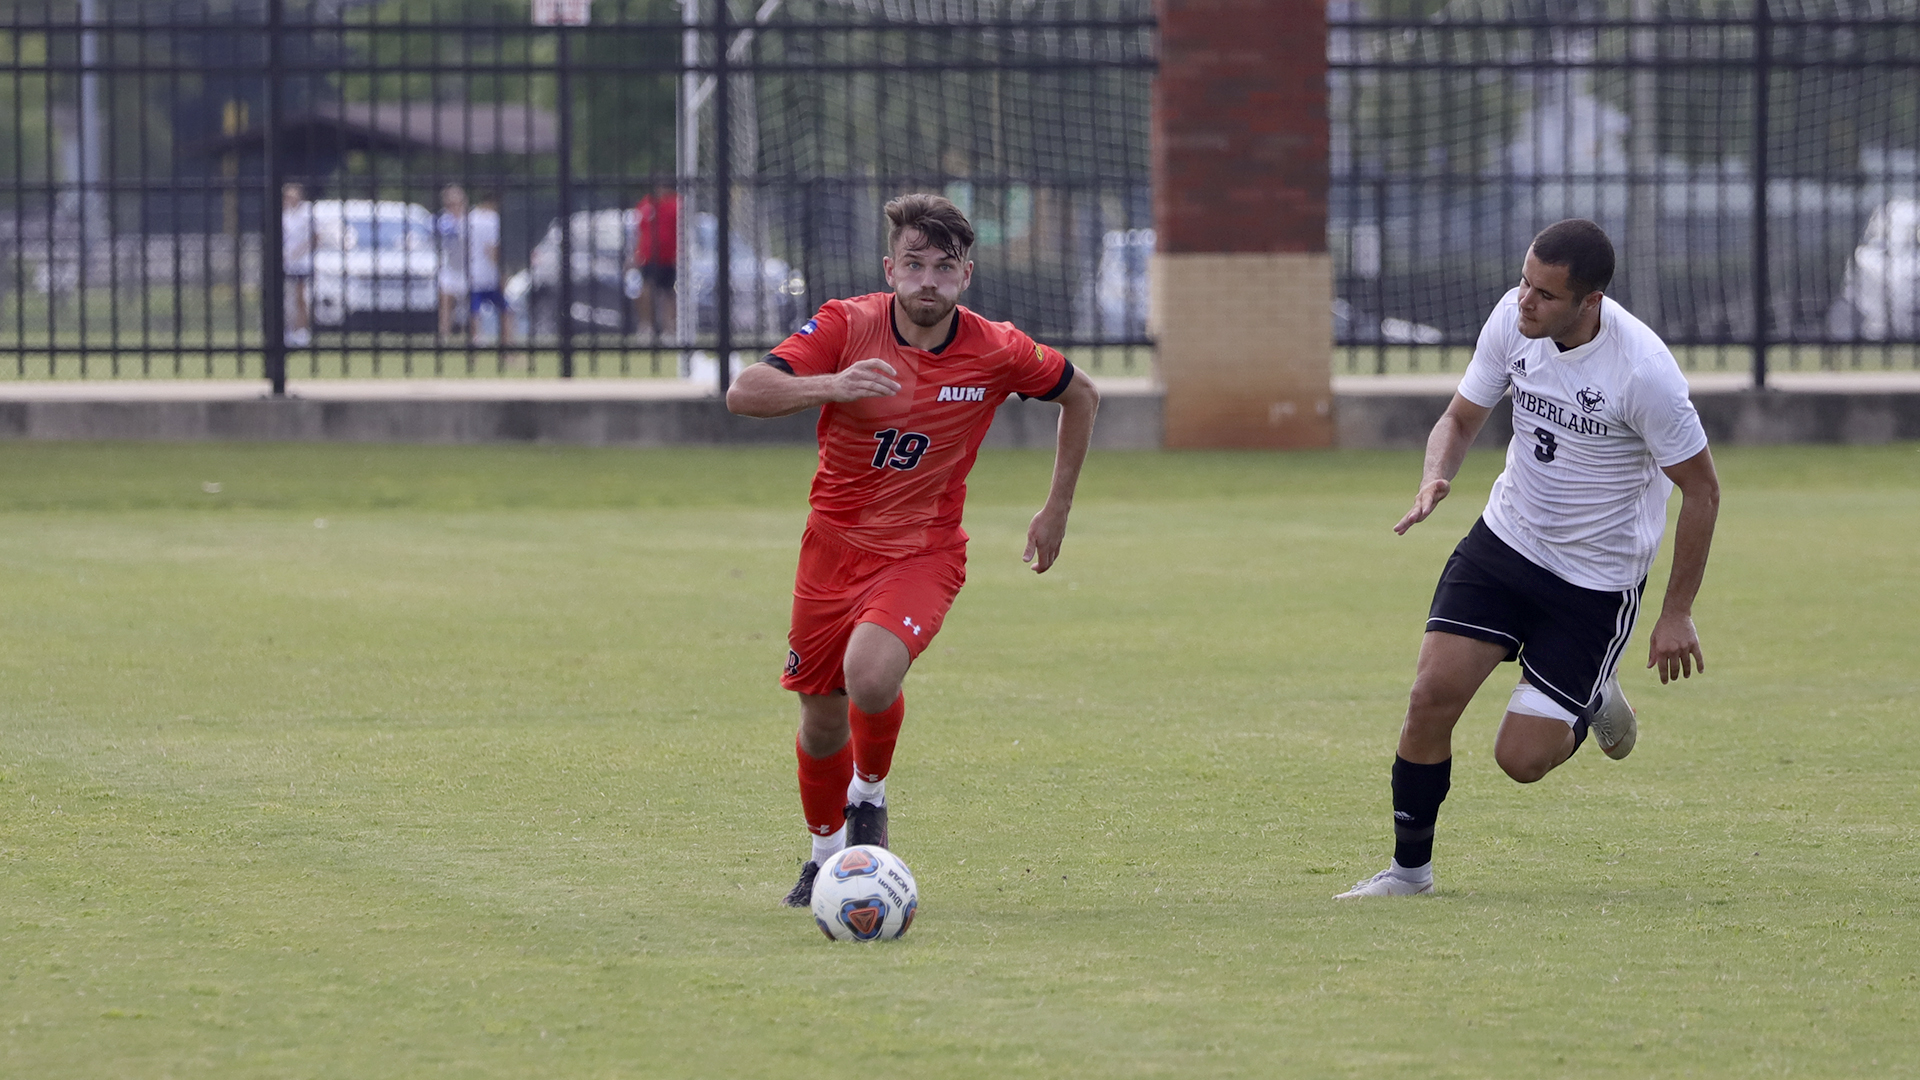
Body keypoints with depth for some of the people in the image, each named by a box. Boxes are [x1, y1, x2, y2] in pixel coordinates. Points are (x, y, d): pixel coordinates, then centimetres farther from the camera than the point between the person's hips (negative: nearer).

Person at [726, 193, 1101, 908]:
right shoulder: (847, 326, -12)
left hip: (923, 554, -2)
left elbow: (1080, 395, 10)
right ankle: (826, 850, 39)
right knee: (821, 720, 10)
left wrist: (1057, 510, 11)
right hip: (834, 545, 2)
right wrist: (829, 385, -40)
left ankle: (869, 795, 2)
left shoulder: (997, 353, -10)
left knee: (869, 678, -29)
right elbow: (744, 394, -22)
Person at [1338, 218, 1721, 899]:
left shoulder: (1644, 370, -26)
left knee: (1521, 758, -8)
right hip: (1506, 538, 4)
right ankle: (1410, 868, 6)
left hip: (1598, 580, -4)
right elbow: (1462, 416, 5)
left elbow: (1701, 490, -14)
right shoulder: (1513, 318, -11)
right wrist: (1434, 480, -17)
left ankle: (1590, 705, 26)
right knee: (1433, 694, -11)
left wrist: (1677, 614, -11)